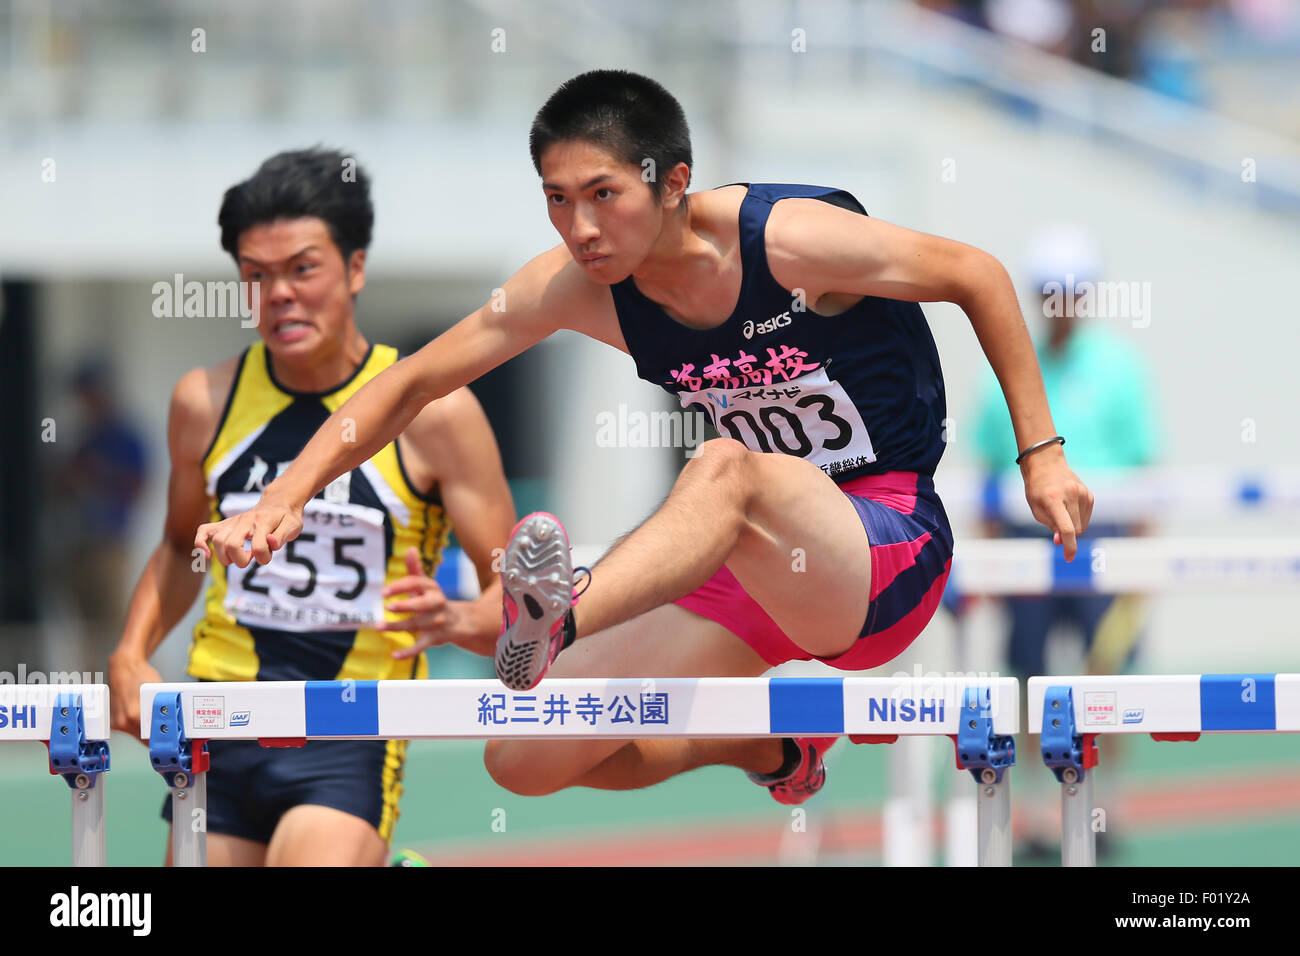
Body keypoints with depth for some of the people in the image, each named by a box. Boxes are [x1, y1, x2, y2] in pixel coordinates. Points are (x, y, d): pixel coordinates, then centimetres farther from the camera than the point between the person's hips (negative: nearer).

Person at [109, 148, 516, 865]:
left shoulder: (431, 413, -6)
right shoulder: (206, 402, 4)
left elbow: (516, 597, -4)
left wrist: (456, 620, -25)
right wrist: (131, 655, 7)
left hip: (353, 742, -4)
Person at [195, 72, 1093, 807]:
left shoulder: (789, 241, -19)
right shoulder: (577, 286, -6)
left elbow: (978, 276, -7)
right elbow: (413, 383, 1)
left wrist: (1041, 454, -7)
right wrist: (281, 502, -10)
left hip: (890, 557, -6)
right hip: (757, 571, 6)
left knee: (729, 472, -38)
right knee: (524, 759, -3)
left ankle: (551, 626, -64)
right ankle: (769, 744, 21)